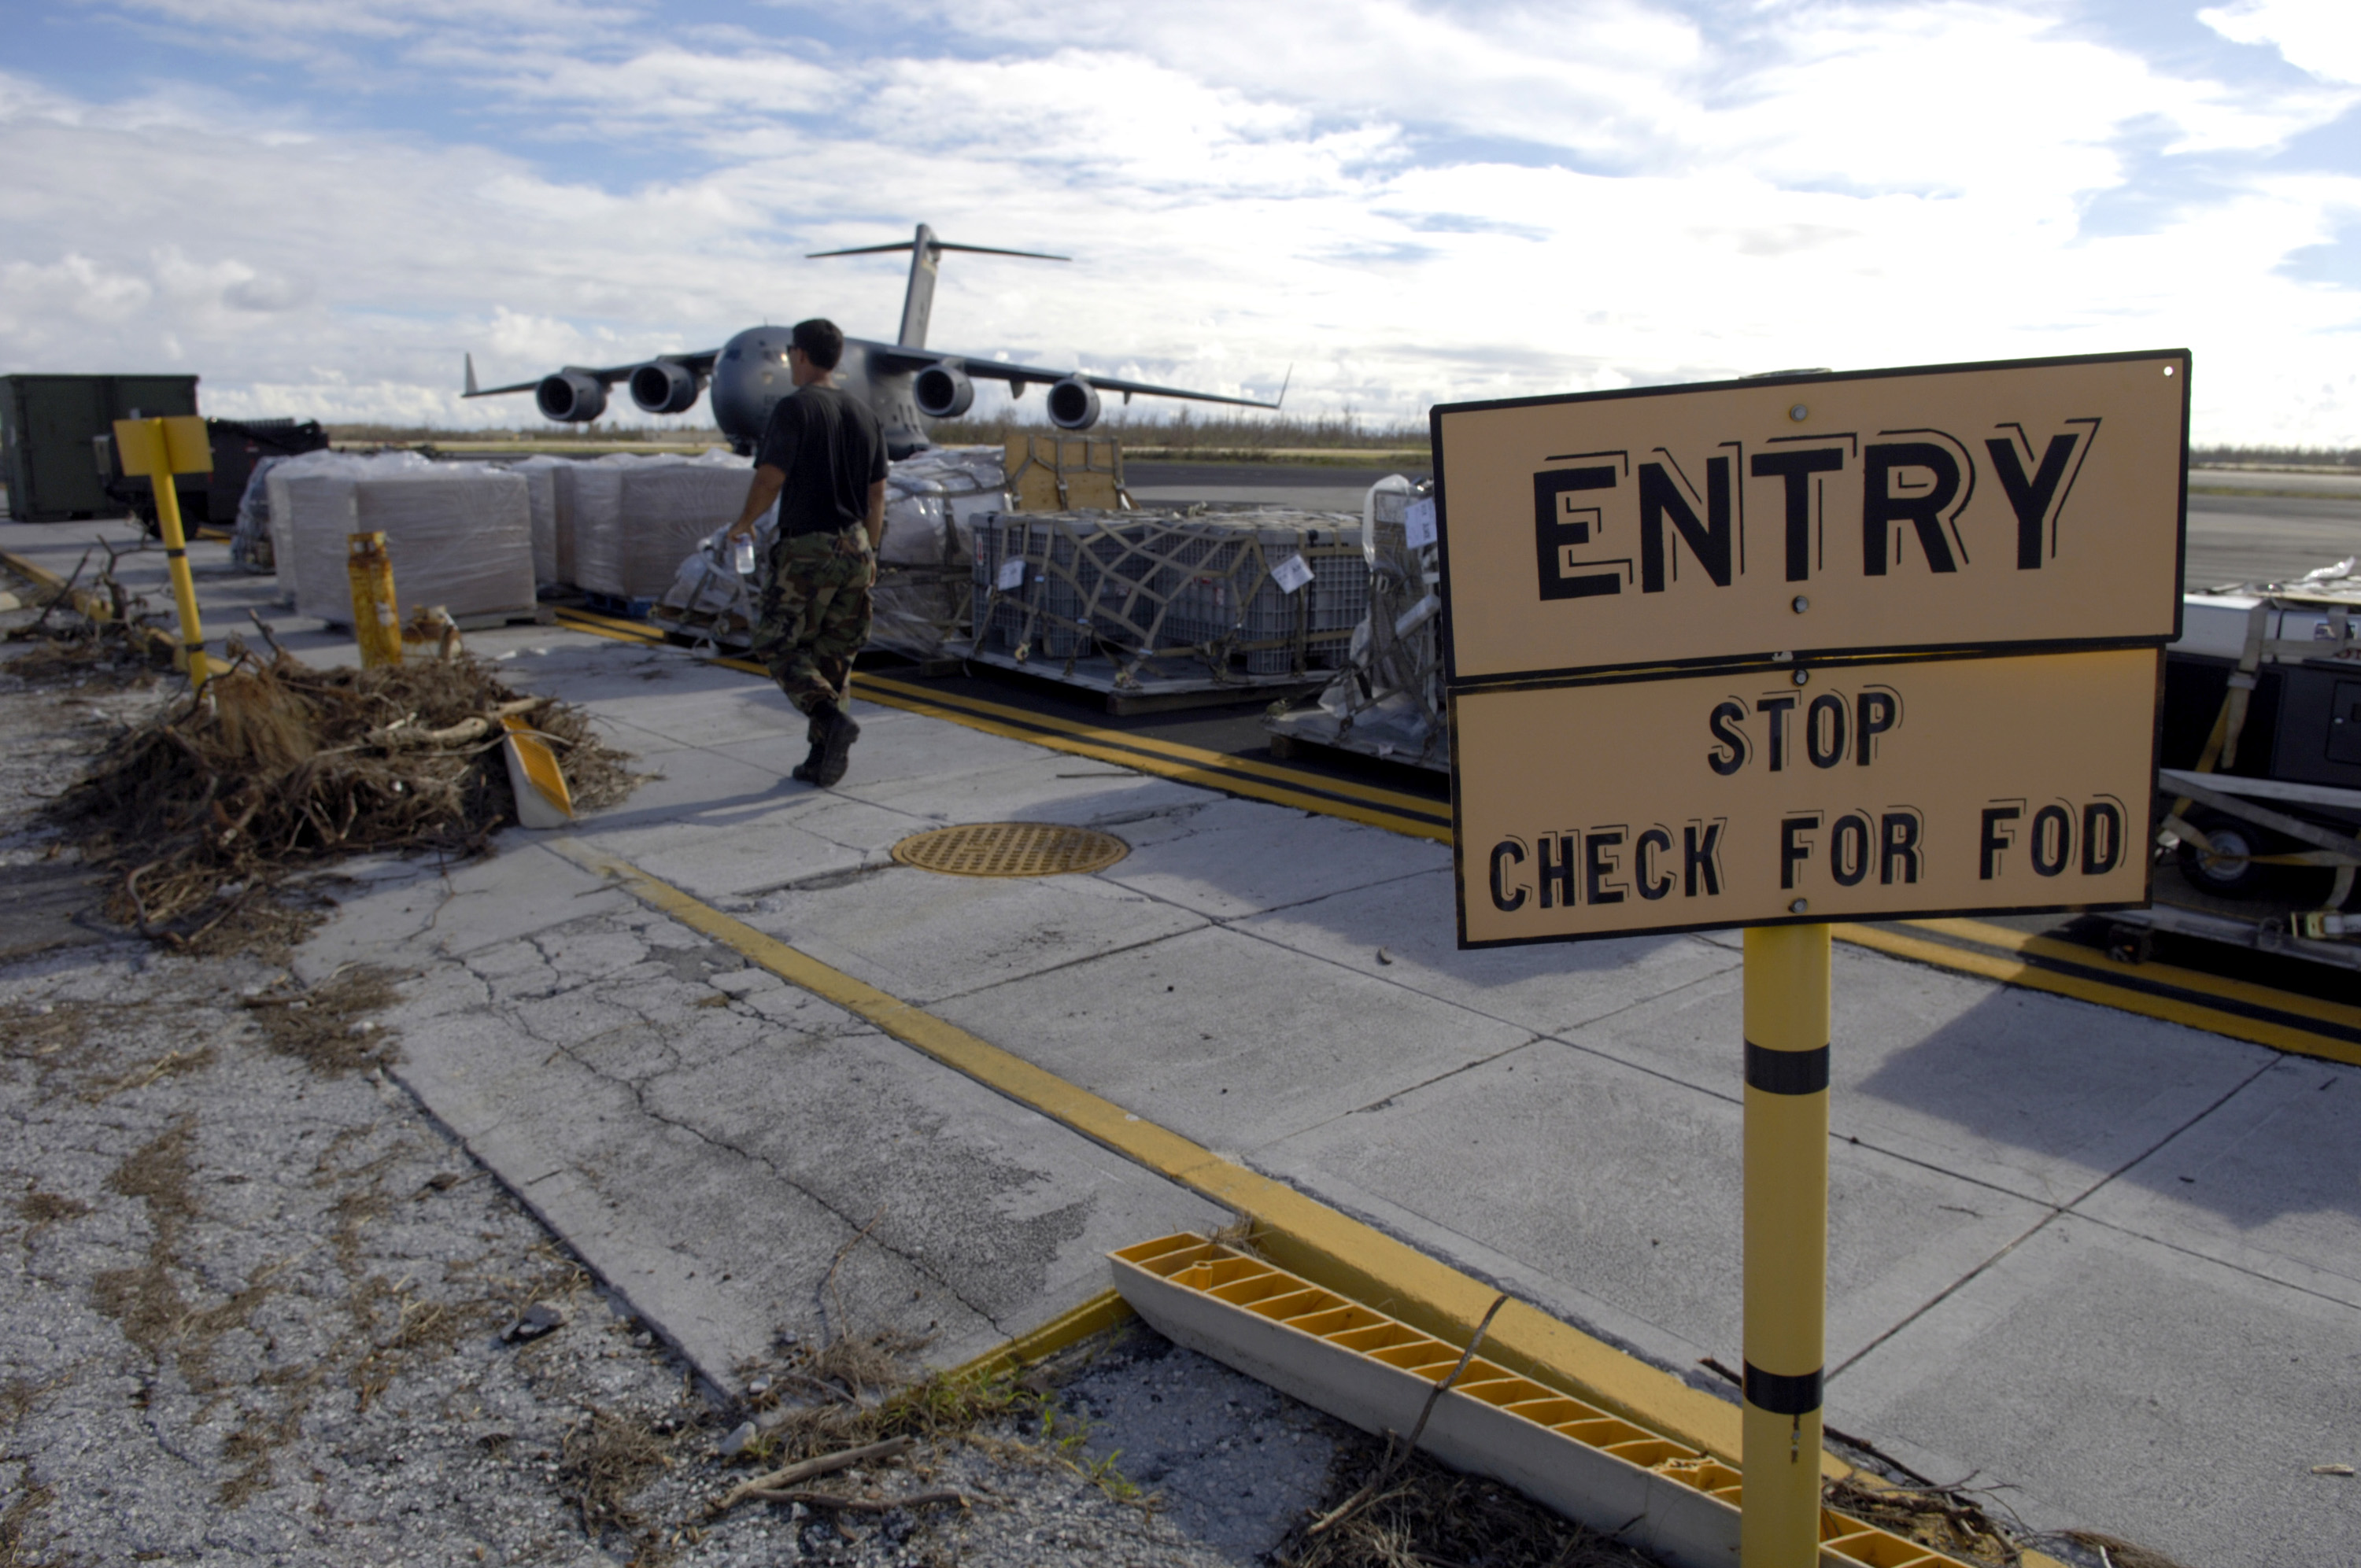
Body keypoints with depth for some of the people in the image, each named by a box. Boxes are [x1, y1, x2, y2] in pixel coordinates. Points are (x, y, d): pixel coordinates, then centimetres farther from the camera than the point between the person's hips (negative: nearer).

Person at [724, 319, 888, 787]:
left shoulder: (794, 408, -9)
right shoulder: (863, 413, 12)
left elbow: (770, 479, -16)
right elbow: (877, 493, 13)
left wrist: (743, 522, 2)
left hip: (807, 549, -6)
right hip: (854, 548, 6)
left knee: (781, 647, 4)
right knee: (834, 656, 11)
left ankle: (832, 719, -18)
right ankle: (824, 759, 12)